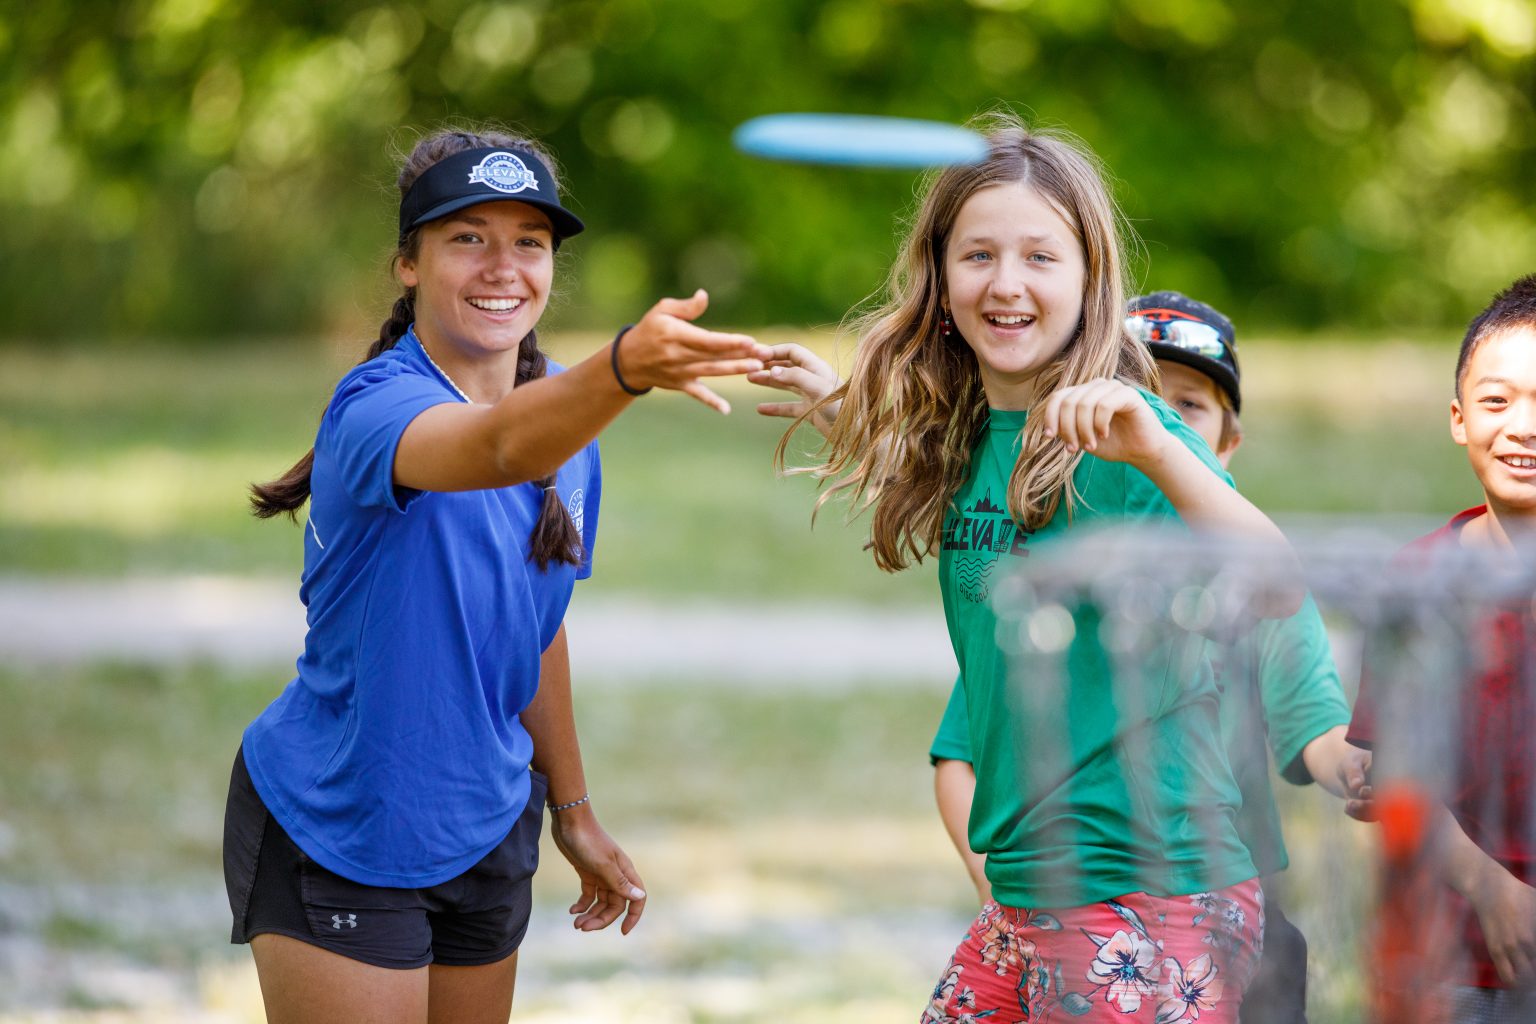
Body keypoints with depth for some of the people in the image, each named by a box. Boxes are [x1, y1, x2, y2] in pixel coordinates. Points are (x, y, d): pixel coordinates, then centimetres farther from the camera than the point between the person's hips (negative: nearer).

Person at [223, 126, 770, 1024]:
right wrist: (625, 369, -64)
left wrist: (573, 811, 18)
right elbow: (502, 449, -46)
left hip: (486, 831, 7)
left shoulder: (564, 407, 2)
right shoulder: (378, 406, -23)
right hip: (332, 839, -7)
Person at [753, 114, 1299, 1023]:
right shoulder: (968, 436, 10)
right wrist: (847, 416, 28)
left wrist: (1158, 450, -41)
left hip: (1150, 895, -8)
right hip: (1028, 897, 8)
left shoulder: (1115, 438, -13)